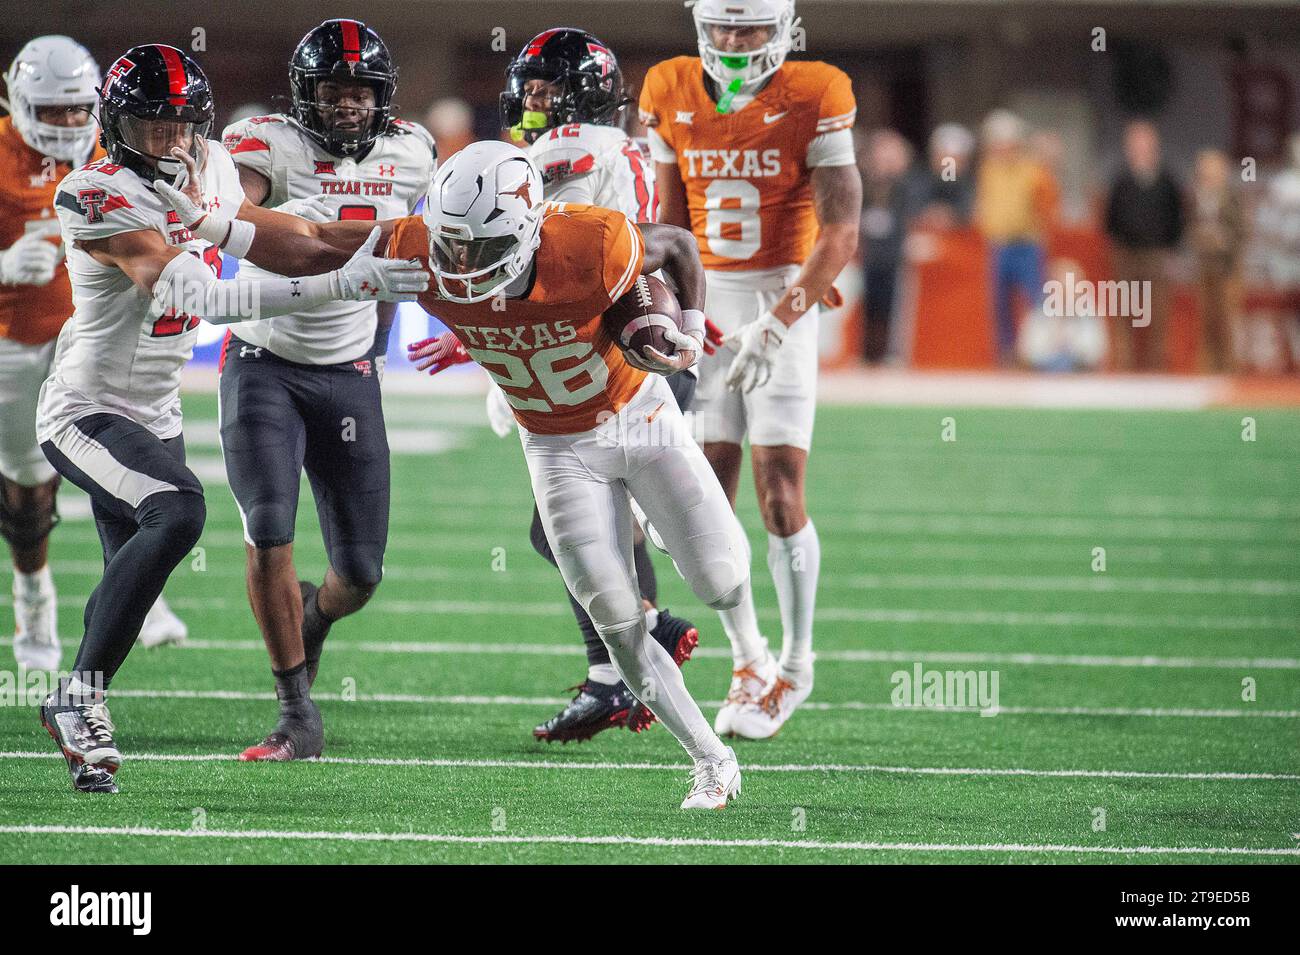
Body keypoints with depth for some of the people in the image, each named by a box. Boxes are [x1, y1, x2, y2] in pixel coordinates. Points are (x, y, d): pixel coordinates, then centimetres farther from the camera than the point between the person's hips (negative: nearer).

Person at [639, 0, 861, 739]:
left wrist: (777, 324, -20)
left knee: (780, 497, -8)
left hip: (783, 303, -4)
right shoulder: (672, 96, 2)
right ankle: (748, 659, 17)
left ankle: (796, 665, 8)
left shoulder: (814, 101, -11)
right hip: (709, 309, 4)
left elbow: (841, 234, -14)